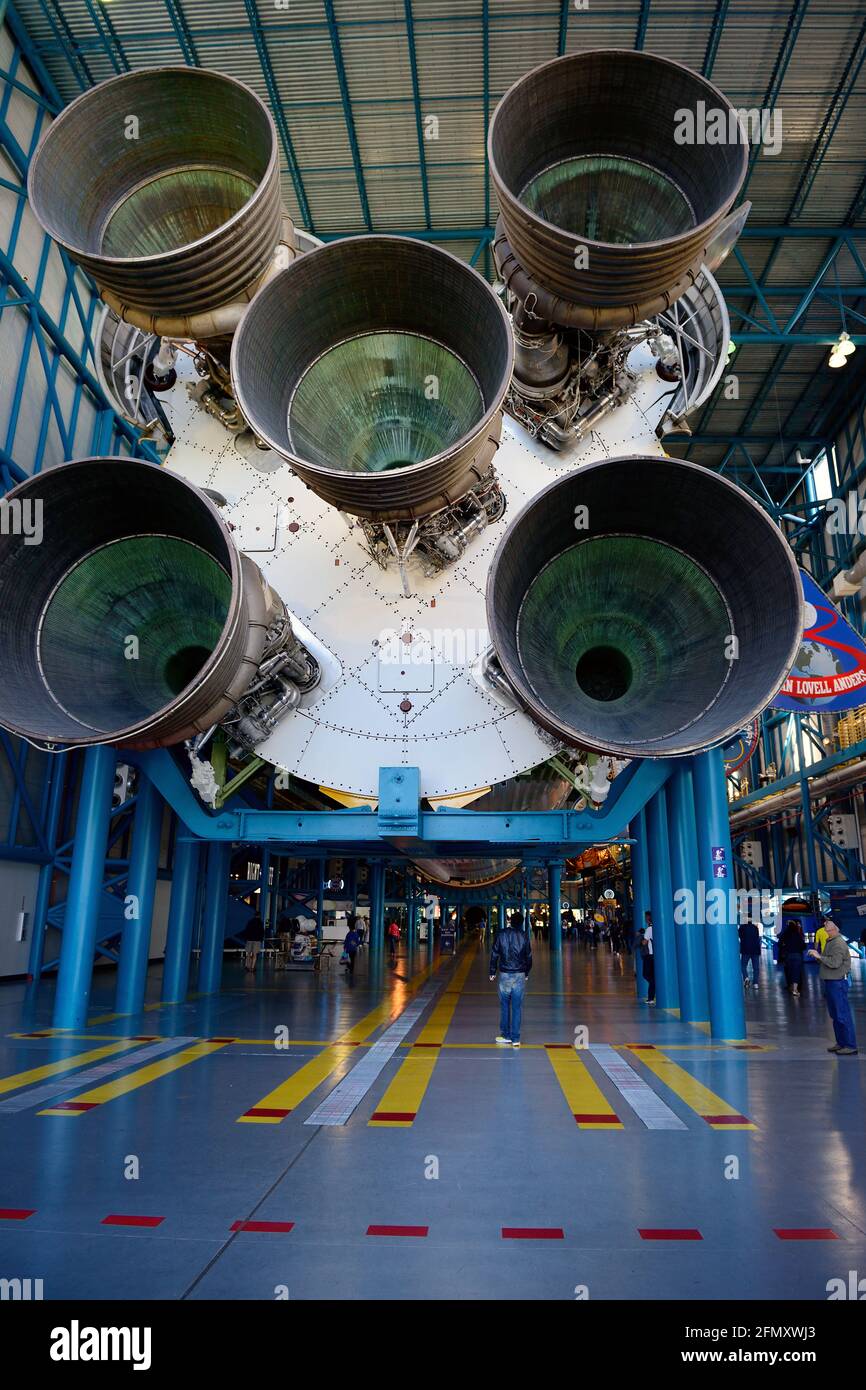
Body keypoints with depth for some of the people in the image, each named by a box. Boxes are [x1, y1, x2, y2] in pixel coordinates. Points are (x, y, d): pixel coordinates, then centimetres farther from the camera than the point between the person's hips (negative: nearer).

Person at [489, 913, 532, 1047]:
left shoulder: (501, 934, -3)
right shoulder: (524, 935, -1)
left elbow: (494, 954, -1)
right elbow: (529, 956, 4)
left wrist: (492, 972, 8)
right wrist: (527, 973, 16)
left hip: (505, 974, -1)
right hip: (520, 975, 1)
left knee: (505, 1005, 12)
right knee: (517, 1006, 4)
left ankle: (506, 1035, 16)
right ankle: (515, 1039, 5)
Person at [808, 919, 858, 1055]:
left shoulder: (839, 943, -16)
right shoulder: (830, 942, 15)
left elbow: (835, 962, -25)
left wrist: (819, 956, -18)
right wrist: (817, 956, 4)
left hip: (838, 982, -10)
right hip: (830, 982, 10)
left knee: (843, 1015, -5)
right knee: (835, 1015, 16)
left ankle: (850, 1046, 1)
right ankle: (841, 1043, 24)